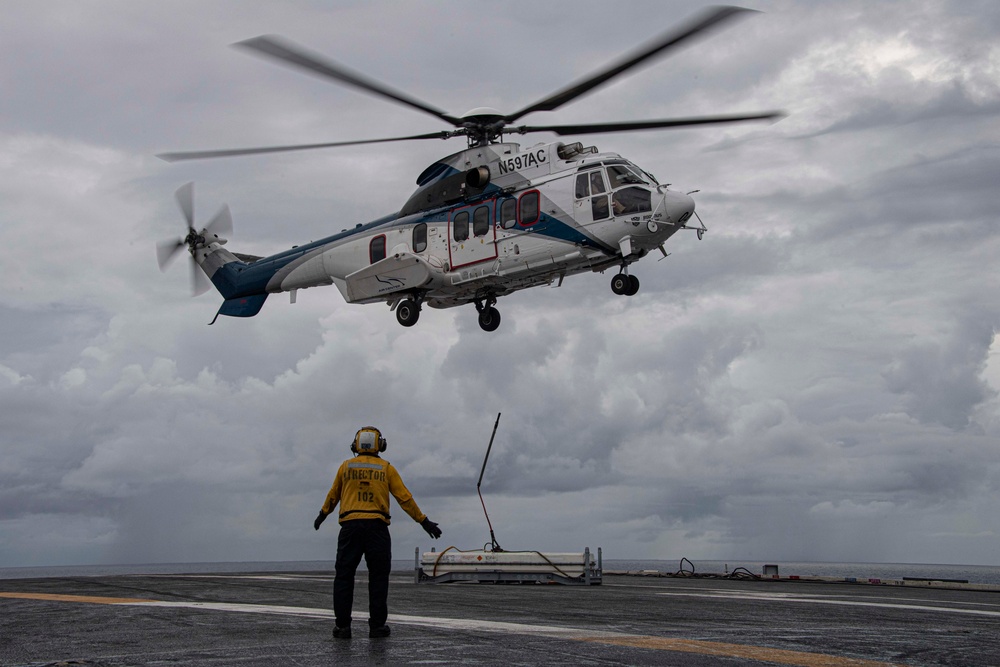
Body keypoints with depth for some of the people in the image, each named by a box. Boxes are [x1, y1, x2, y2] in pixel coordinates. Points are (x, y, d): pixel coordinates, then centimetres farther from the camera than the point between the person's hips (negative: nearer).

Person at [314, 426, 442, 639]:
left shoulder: (346, 466, 12)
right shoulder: (386, 468, 8)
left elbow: (333, 495, 23)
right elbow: (405, 498, 5)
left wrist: (323, 514, 40)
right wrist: (424, 521, 10)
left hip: (350, 526, 1)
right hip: (377, 526, -1)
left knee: (344, 575, 5)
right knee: (378, 576, 6)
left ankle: (343, 626, 1)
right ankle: (377, 625, 4)